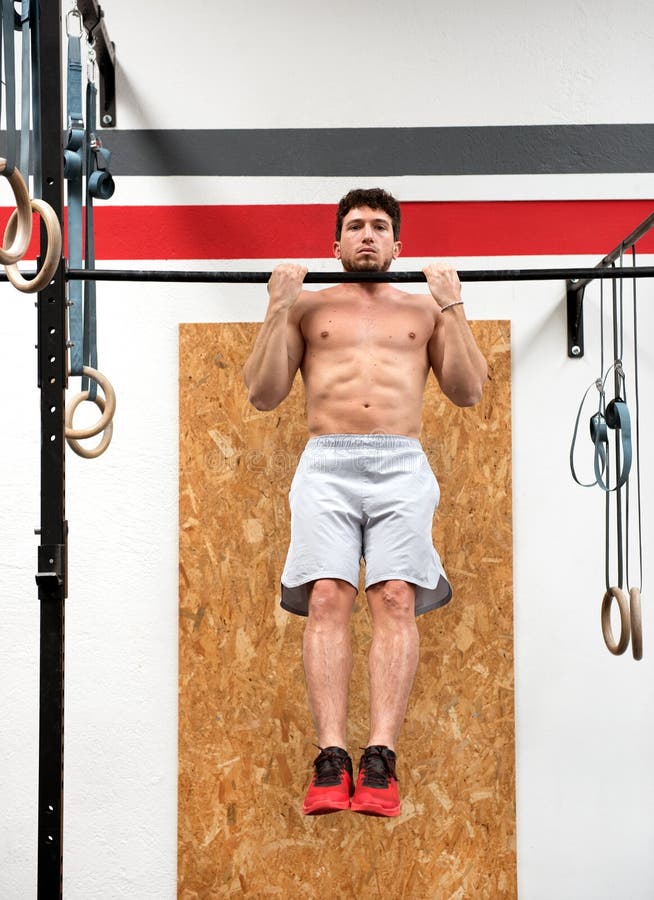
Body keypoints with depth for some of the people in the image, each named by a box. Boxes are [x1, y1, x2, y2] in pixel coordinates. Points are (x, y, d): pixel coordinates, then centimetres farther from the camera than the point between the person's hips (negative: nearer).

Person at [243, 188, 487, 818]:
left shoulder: (423, 309, 24)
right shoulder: (308, 305, 23)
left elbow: (468, 391, 14)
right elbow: (262, 394, 13)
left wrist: (451, 305, 9)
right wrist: (279, 305, 7)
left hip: (401, 465, 0)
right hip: (326, 463, 0)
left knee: (396, 599, -19)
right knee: (326, 599, -19)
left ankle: (381, 758, -24)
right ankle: (331, 759, -25)